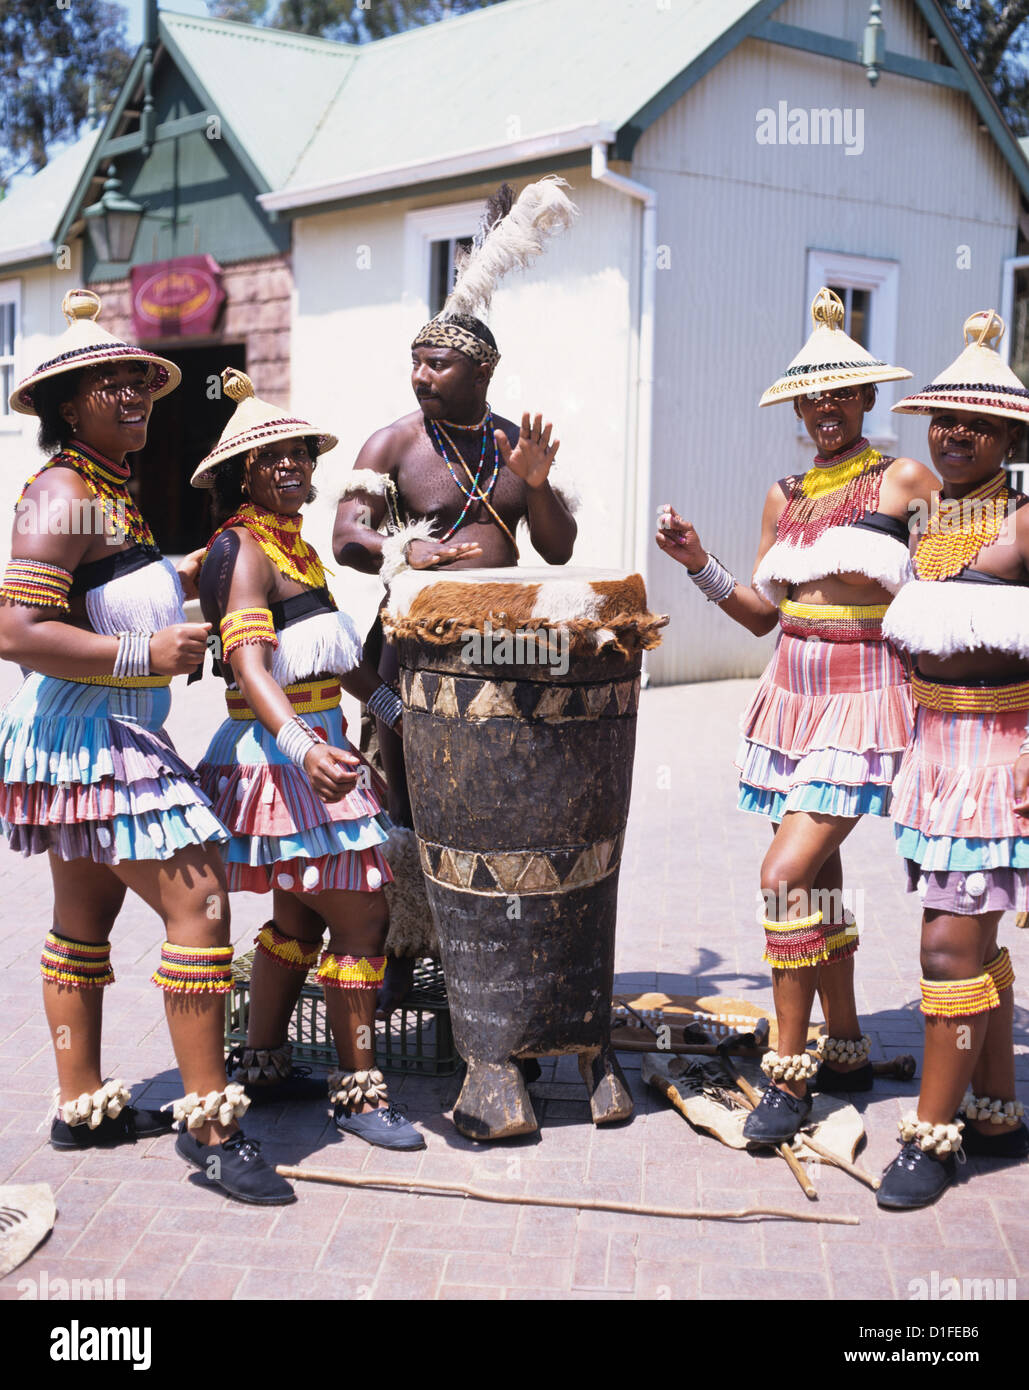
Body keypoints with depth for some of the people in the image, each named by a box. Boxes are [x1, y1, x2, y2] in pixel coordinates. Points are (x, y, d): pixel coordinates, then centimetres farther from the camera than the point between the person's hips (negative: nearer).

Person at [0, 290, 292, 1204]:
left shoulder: (111, 491, 14)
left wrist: (188, 575, 21)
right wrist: (146, 655, -25)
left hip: (114, 736, 11)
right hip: (88, 736, -11)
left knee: (85, 919, 16)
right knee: (200, 901, -12)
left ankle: (83, 1106, 29)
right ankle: (210, 1122, -5)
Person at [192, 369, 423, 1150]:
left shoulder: (296, 545, 15)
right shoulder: (245, 547, -14)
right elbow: (248, 662, -26)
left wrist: (395, 707, 17)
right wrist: (303, 747, -40)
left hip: (312, 747, 10)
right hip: (279, 755, -10)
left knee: (302, 917, 18)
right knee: (361, 918, -8)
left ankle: (263, 1065, 30)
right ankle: (359, 1092, 2)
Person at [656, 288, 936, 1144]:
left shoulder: (903, 482, -4)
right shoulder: (785, 498, 12)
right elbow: (763, 615, 13)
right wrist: (699, 564, 2)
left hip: (863, 700, -6)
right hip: (793, 693, 6)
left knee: (787, 873, -15)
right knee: (817, 878, 12)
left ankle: (791, 1068, -3)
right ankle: (846, 1047, 26)